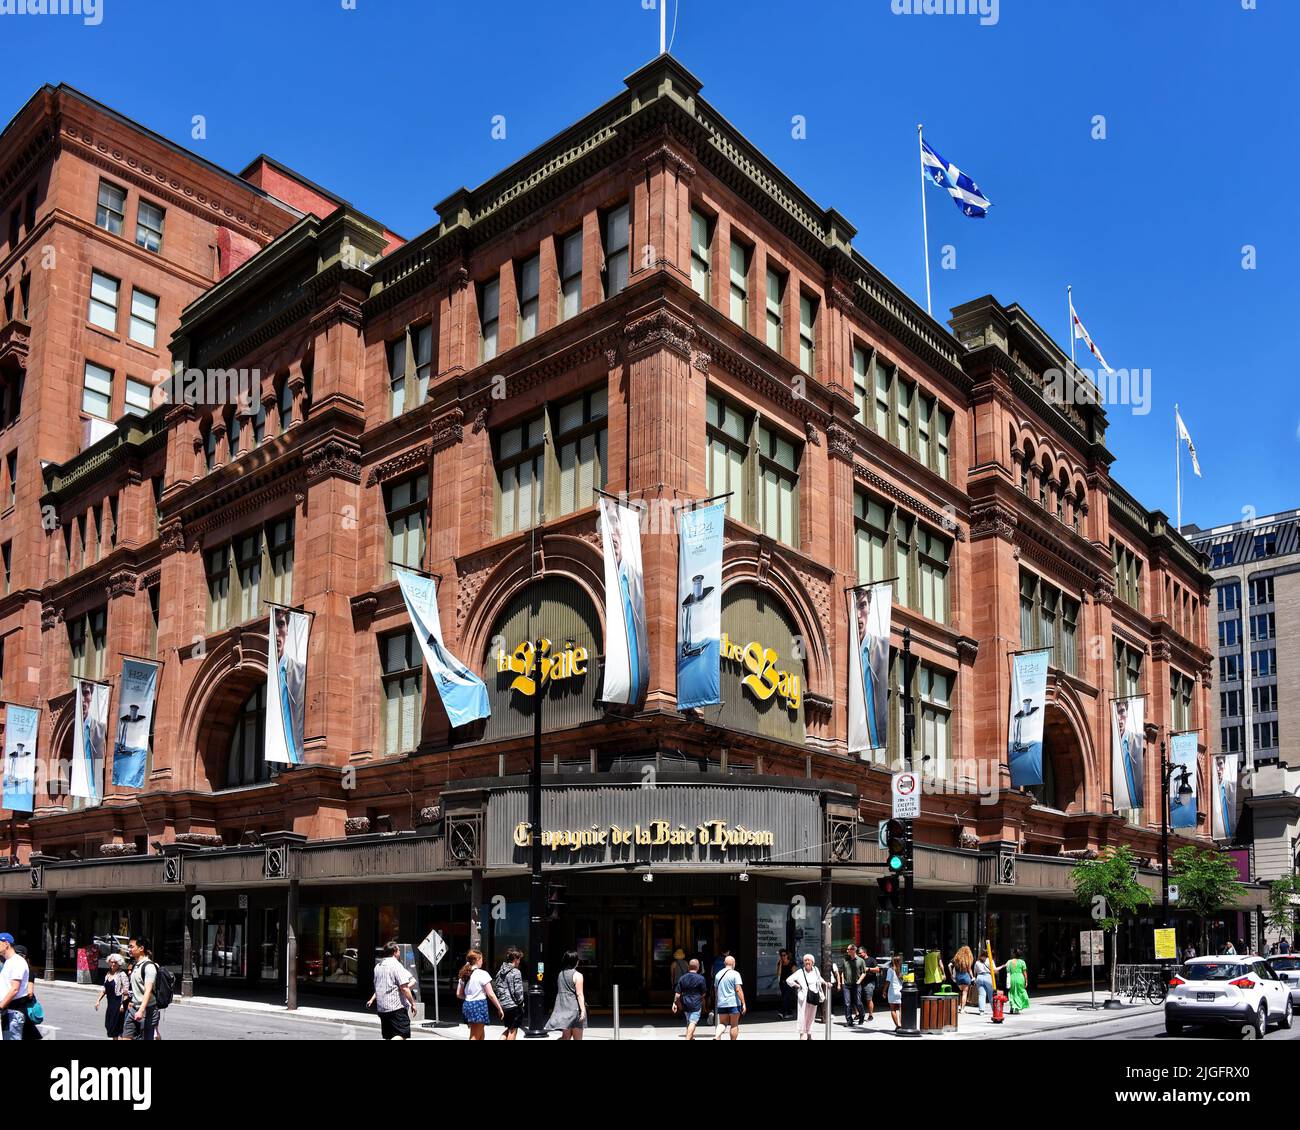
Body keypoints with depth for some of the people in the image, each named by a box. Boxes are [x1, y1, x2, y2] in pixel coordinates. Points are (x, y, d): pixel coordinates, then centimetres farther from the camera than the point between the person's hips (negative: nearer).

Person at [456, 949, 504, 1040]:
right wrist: (499, 1008, -3)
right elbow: (491, 994, -11)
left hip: (467, 1005, 7)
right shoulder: (482, 974, -12)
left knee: (480, 1035, 20)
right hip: (479, 1005, -7)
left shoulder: (464, 975, 7)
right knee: (475, 1037, -3)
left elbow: (459, 994, 11)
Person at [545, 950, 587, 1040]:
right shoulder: (577, 975, -10)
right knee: (577, 1038, 5)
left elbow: (559, 991, 15)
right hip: (574, 1008, -6)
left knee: (566, 1036, 9)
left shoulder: (560, 974, 10)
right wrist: (583, 1010, -16)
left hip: (563, 1008, 6)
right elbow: (579, 994, -15)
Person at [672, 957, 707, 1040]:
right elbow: (703, 994, -2)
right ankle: (688, 1038, -18)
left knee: (689, 1022, 20)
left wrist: (675, 1003, 11)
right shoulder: (701, 978, -9)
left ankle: (691, 1037, 32)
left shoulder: (682, 978, 1)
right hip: (696, 1005, -5)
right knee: (693, 1023, -7)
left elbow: (677, 994, -1)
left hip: (685, 1004, 5)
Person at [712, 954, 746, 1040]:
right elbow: (738, 989, -16)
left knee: (722, 1023, 10)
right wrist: (743, 1003, -15)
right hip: (734, 1003, -5)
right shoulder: (735, 974, -7)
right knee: (734, 1025, 6)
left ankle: (716, 1036, -14)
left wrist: (716, 1002, 30)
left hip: (721, 1003, 5)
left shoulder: (718, 974, 11)